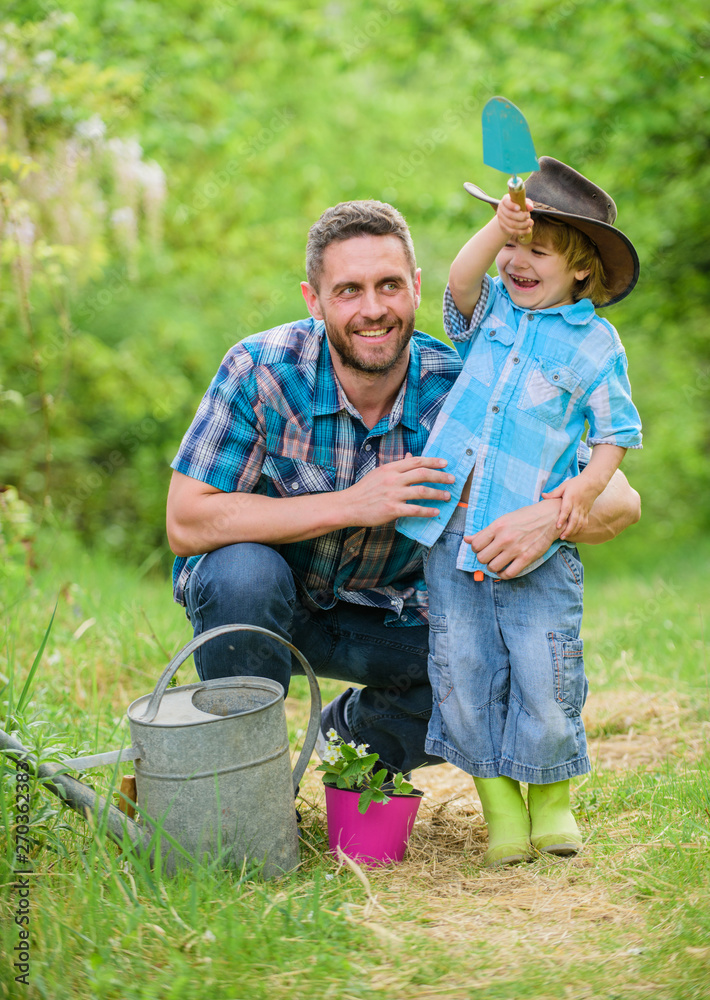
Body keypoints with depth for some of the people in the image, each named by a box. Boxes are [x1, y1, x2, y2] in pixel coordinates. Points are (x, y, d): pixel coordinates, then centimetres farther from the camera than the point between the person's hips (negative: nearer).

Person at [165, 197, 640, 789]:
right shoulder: (261, 371, -24)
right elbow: (186, 524, -28)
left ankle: (353, 730, 12)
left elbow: (620, 499, -16)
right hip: (250, 601, -2)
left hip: (382, 616, 2)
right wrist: (351, 505, -35)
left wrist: (552, 514, -42)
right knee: (243, 573, -36)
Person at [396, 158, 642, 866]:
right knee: (463, 675, 4)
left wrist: (587, 486, -13)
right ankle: (500, 810, 18)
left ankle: (551, 798, 21)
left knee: (544, 677, -4)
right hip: (450, 528, 3)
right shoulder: (491, 311, 10)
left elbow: (616, 432, 5)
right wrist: (499, 227, -28)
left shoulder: (595, 343, 3)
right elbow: (460, 282, -12)